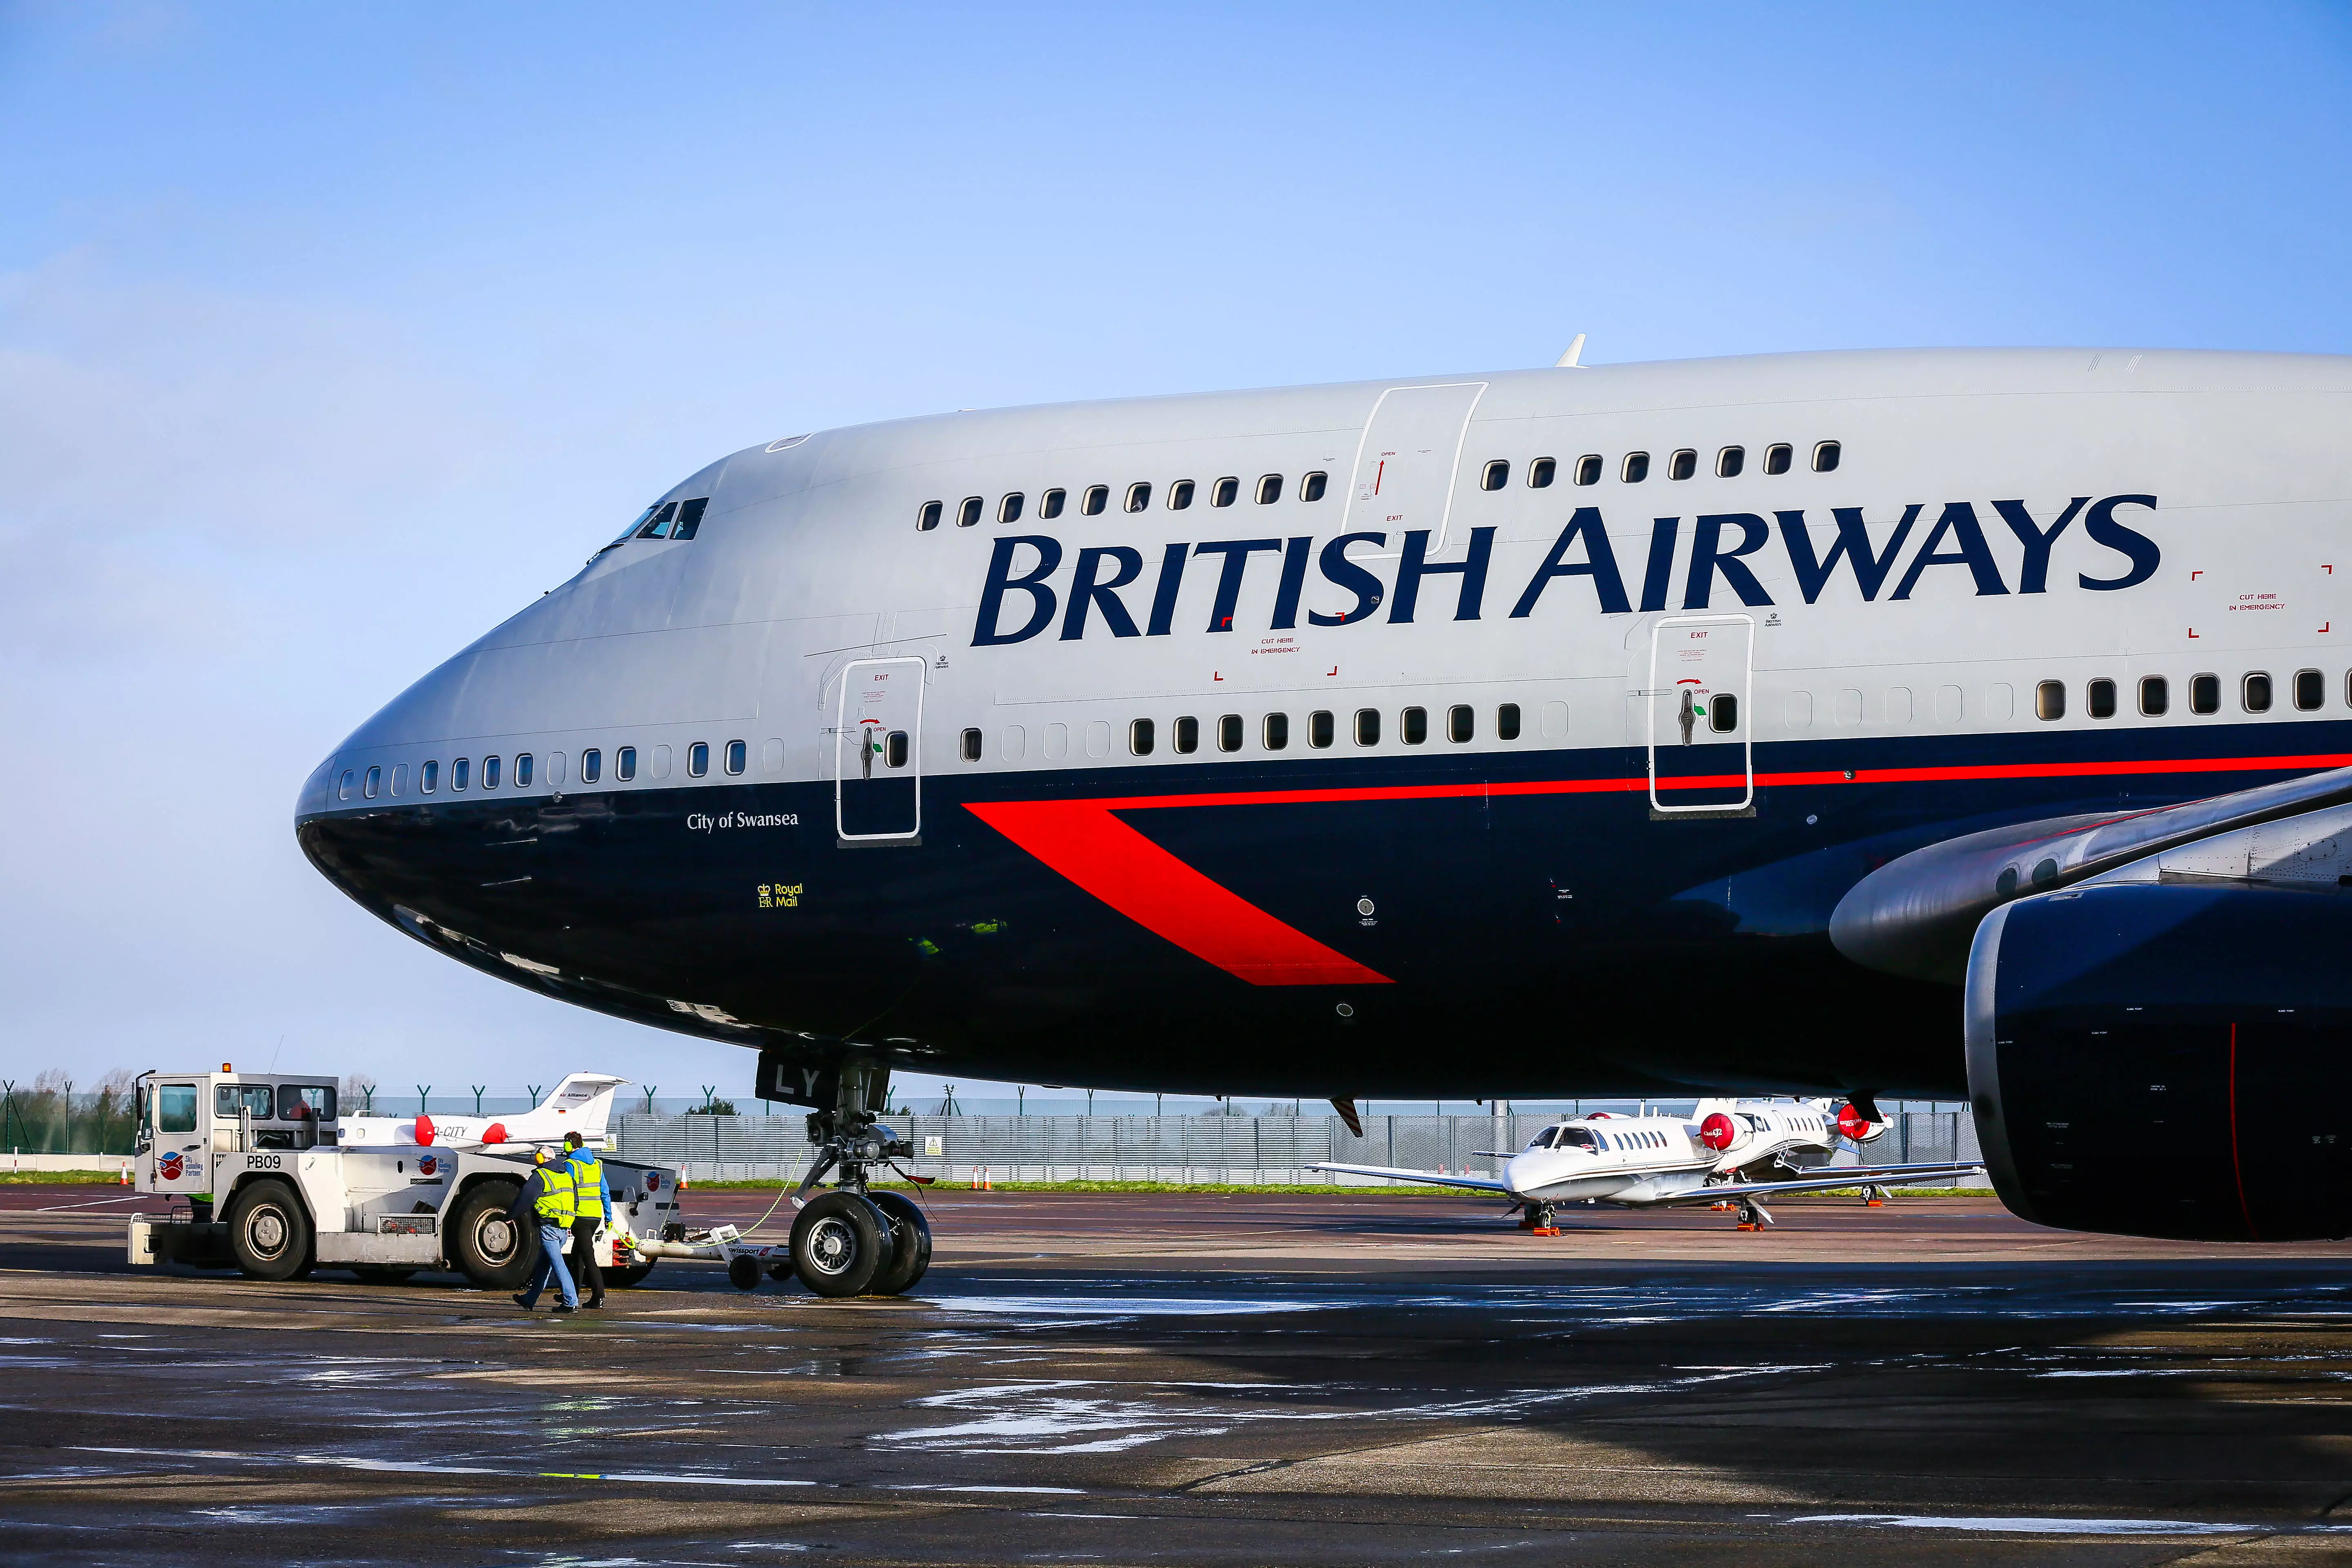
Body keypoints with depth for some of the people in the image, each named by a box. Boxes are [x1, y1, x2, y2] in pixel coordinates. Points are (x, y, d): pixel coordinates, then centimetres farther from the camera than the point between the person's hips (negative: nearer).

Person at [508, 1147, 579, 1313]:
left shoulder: (540, 1176, -6)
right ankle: (530, 1300, 27)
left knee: (557, 1264, -9)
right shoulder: (566, 1176, 17)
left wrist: (511, 1217, 7)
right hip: (564, 1228, 8)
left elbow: (525, 1199, -6)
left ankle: (571, 1302, -15)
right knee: (544, 1265, 17)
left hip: (549, 1226, -8)